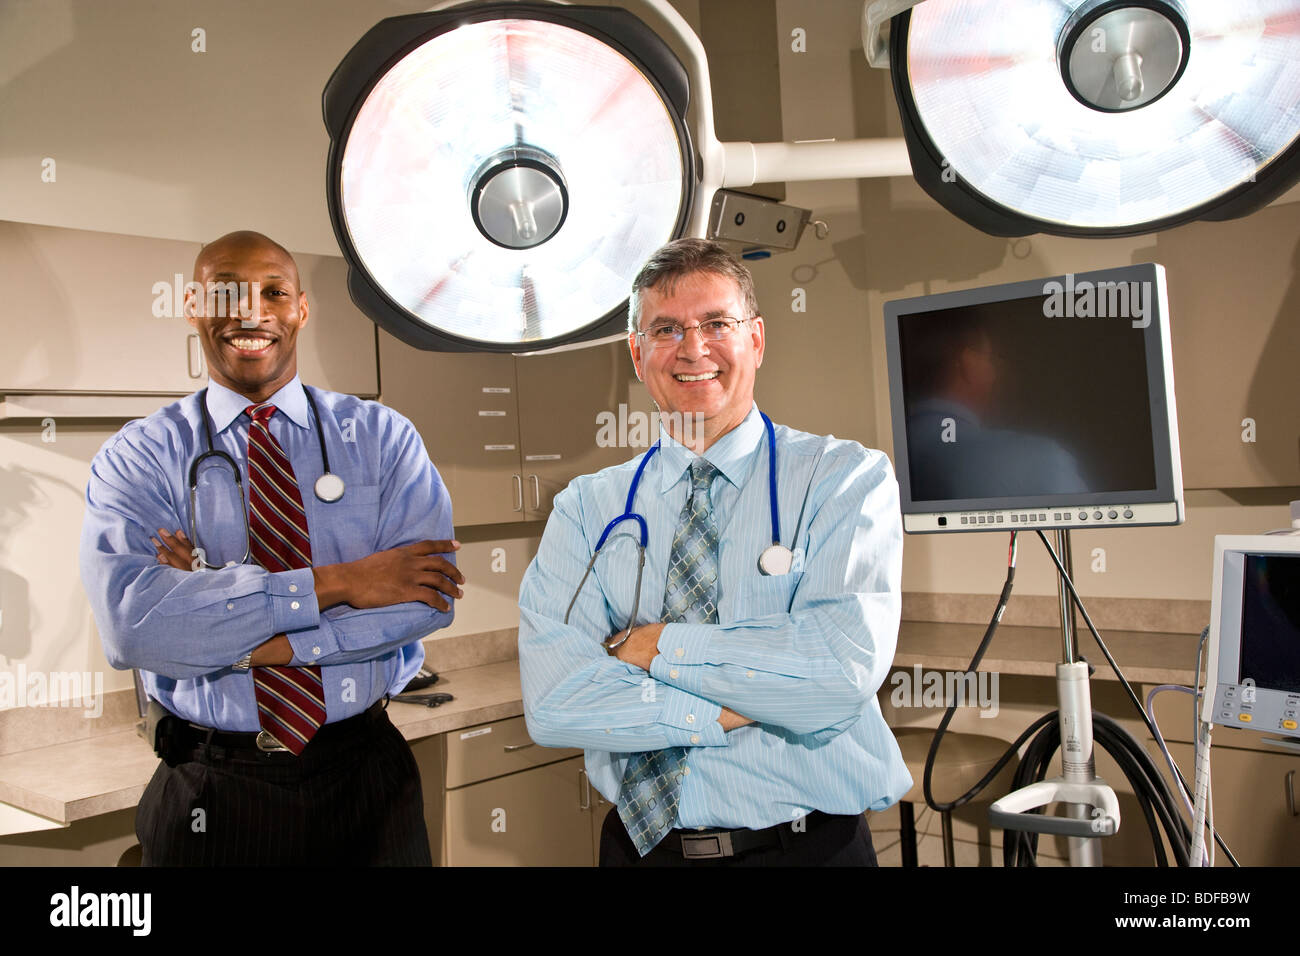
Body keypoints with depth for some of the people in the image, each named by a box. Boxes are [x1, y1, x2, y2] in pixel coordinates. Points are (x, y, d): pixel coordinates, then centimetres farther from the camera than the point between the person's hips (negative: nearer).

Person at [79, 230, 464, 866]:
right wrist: (336, 583, -24)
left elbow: (429, 595, -14)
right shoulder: (136, 459, -4)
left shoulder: (382, 436, -1)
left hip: (366, 782, 1)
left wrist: (255, 640, -21)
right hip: (210, 795, -1)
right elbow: (129, 621, -21)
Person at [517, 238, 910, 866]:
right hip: (641, 843, 2)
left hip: (807, 844, -1)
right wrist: (728, 711, -20)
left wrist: (650, 644, -14)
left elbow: (842, 667, -21)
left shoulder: (847, 478, -7)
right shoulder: (586, 508, -1)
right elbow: (552, 701, -12)